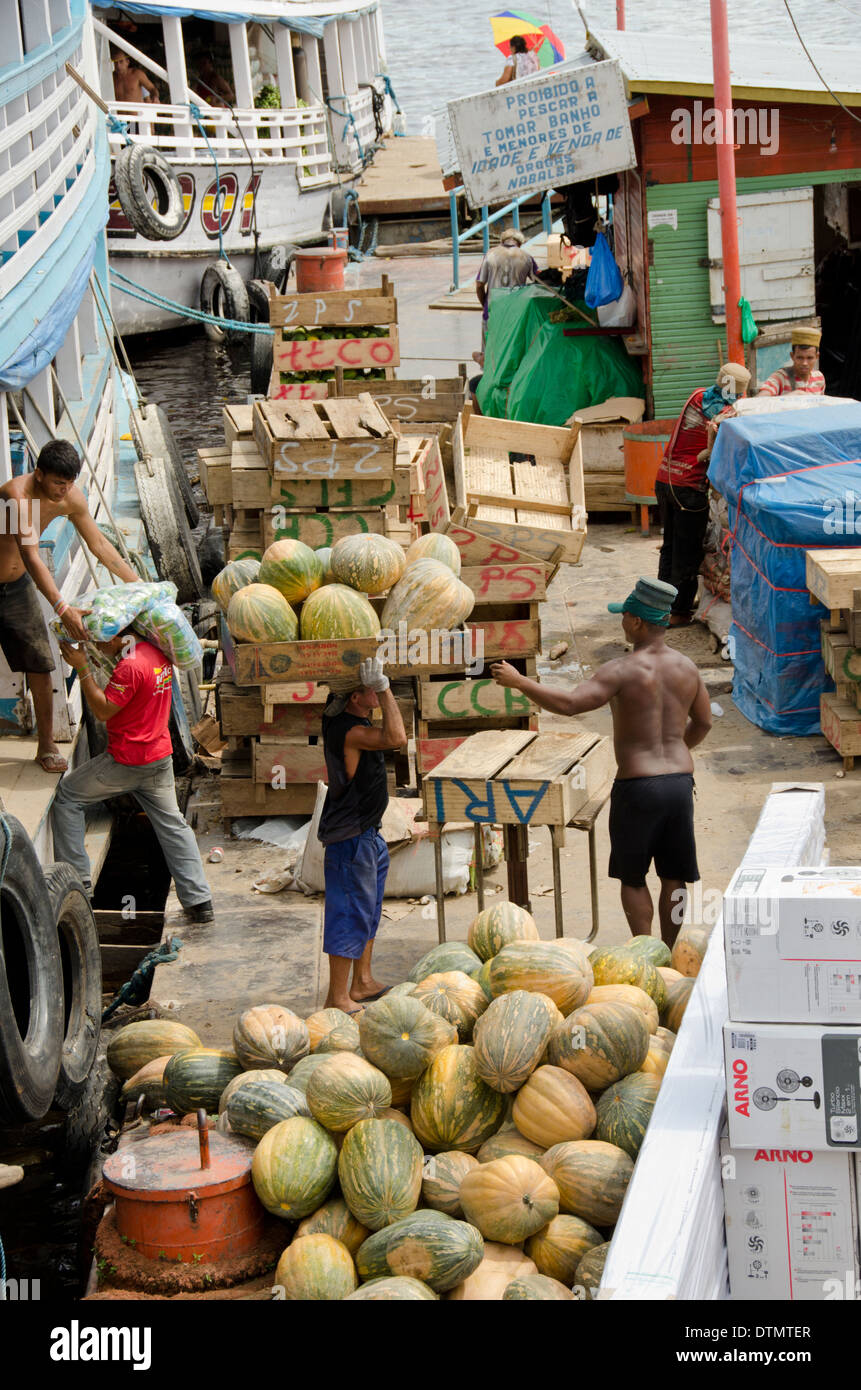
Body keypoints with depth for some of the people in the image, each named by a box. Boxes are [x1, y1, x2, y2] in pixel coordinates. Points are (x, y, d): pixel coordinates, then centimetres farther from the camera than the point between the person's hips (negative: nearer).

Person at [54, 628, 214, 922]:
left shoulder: (130, 666, -23)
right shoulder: (157, 653, 4)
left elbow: (103, 711, -18)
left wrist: (82, 669, -16)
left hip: (127, 761, -8)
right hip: (161, 755, 8)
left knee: (66, 796, 7)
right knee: (172, 824, 12)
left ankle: (76, 878, 8)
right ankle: (200, 901, 10)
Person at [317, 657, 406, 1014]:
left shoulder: (340, 716, 3)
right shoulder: (350, 731, -25)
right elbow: (395, 737, -37)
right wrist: (383, 686, -34)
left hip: (366, 832, 10)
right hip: (350, 836, -10)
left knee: (368, 908, 21)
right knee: (350, 912, -3)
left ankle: (362, 983, 34)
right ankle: (338, 997, 5)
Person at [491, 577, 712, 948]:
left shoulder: (623, 671, -16)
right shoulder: (686, 667, 4)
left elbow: (568, 703, -26)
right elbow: (703, 722, 17)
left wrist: (518, 681, -16)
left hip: (637, 785, -5)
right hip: (680, 779, 5)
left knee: (632, 877, 10)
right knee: (674, 876, 14)